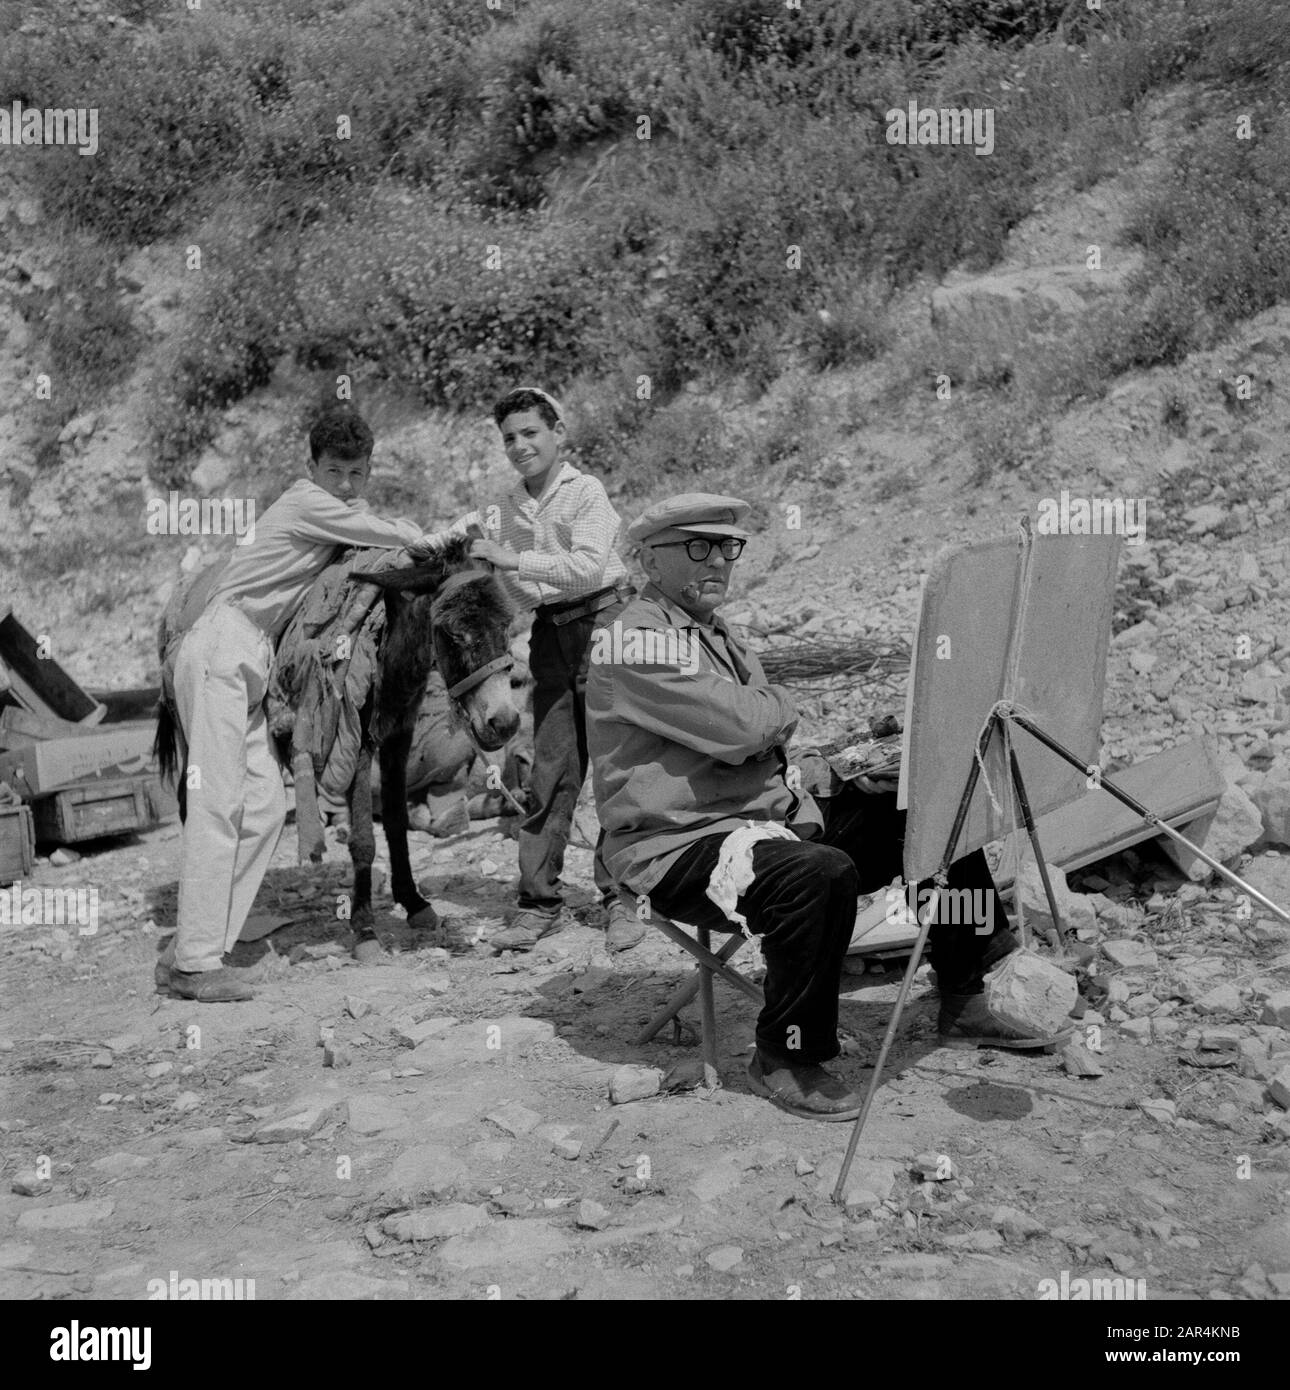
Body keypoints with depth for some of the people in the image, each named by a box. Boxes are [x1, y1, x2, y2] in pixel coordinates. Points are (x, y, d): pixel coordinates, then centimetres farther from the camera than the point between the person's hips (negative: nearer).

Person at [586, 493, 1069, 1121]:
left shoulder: (713, 634, 18)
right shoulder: (638, 639, -14)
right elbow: (736, 726, -26)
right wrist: (779, 705, -3)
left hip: (771, 817, 10)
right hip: (678, 850, -10)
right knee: (823, 874, -38)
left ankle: (965, 1004, 16)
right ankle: (784, 1058, -16)